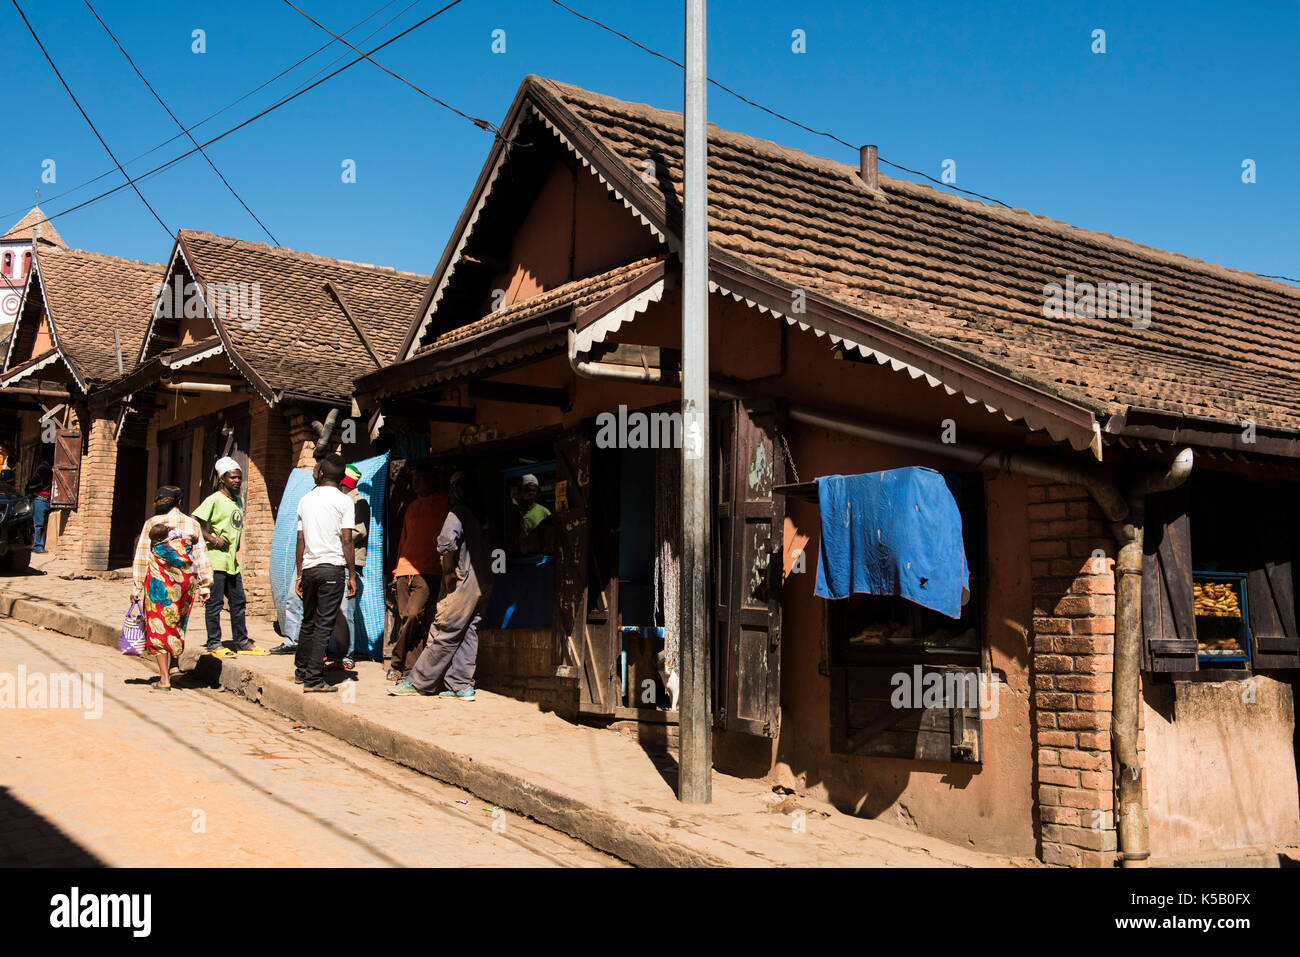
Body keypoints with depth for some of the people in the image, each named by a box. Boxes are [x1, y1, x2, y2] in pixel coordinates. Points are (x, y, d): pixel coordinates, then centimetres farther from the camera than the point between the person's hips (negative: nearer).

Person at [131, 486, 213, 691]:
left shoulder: (152, 524, -3)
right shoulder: (192, 525, 4)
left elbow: (141, 557, -3)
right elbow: (201, 557, 4)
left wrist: (136, 587, 2)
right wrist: (205, 585, 9)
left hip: (159, 581, -3)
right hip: (186, 581, 3)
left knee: (158, 627, 4)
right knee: (177, 623, 24)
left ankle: (165, 678, 1)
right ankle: (175, 663, 22)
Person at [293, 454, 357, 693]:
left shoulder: (306, 500, 10)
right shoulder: (343, 501, -3)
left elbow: (300, 541, 11)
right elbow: (346, 541, -8)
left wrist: (299, 574, 16)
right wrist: (352, 575, -3)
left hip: (309, 568, 5)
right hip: (333, 568, -5)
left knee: (308, 622, 18)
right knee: (324, 625, -4)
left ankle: (301, 671, 28)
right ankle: (314, 680, -5)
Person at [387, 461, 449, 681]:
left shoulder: (445, 503, 4)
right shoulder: (412, 507, 21)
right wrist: (397, 571, 18)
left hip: (428, 572, -6)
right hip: (405, 571, 6)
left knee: (413, 614, -20)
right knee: (404, 618, -1)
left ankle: (396, 664, -8)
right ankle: (411, 669, 4)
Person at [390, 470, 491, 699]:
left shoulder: (458, 512, -9)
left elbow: (447, 540, -25)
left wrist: (449, 571, -11)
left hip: (463, 583, -8)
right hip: (483, 583, 8)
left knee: (444, 634, -2)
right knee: (467, 633, 10)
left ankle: (418, 682, 6)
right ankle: (462, 686, 10)